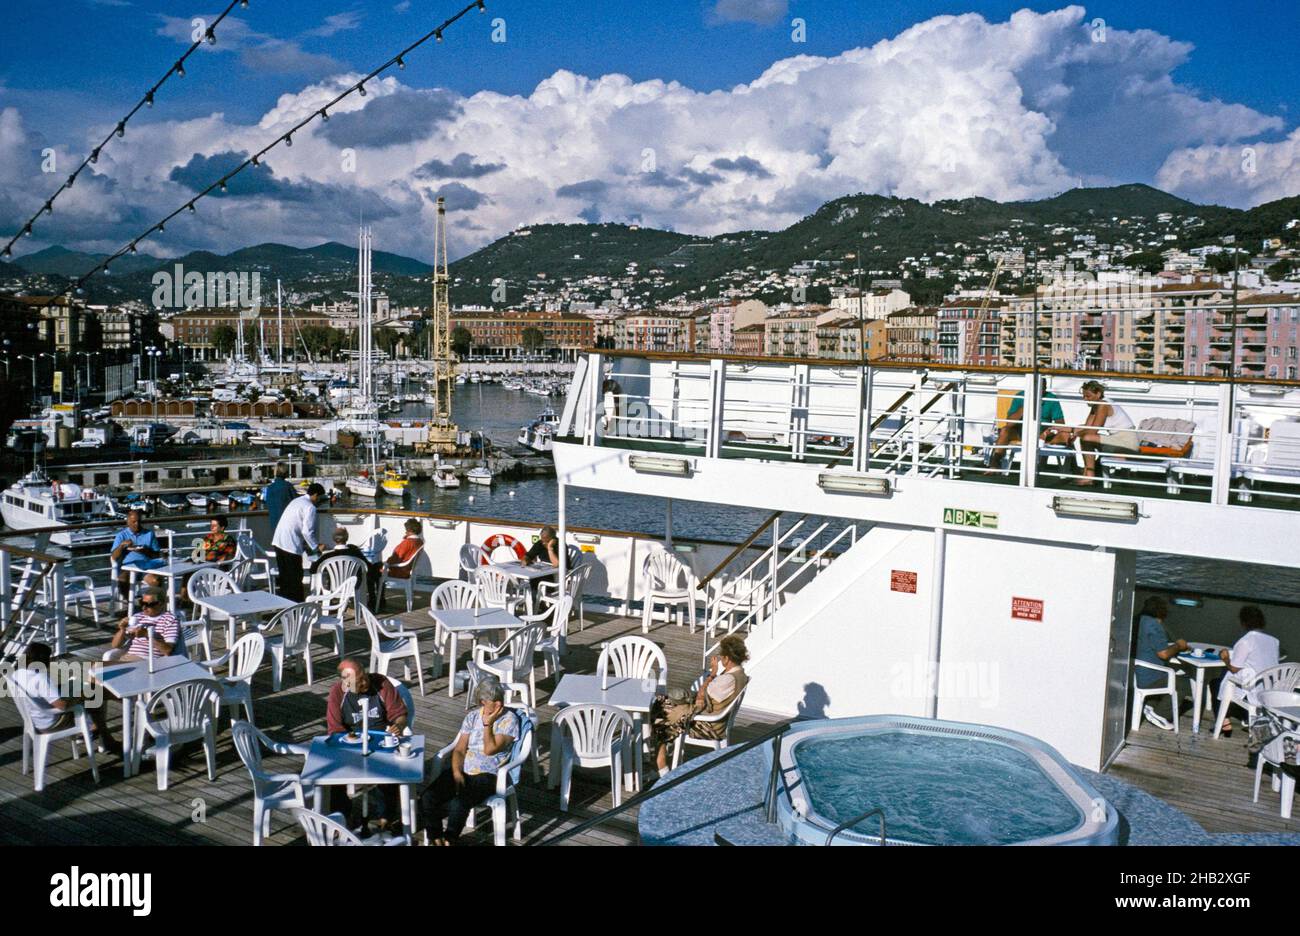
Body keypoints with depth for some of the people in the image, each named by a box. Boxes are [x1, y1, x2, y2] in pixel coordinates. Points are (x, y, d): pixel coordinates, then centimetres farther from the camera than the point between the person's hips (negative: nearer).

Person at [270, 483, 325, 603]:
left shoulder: (296, 501, 19)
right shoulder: (310, 507, -10)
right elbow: (307, 531, -16)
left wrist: (306, 546, 27)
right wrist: (316, 547, -2)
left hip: (278, 542, 9)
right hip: (291, 546, -9)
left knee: (284, 577, 17)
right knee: (295, 579, 0)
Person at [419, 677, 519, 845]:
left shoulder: (509, 720, -3)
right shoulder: (472, 716, 10)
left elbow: (489, 750, -12)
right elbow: (459, 750, 7)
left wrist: (487, 723, -13)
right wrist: (457, 773, -9)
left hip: (487, 775, -4)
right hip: (463, 771, 4)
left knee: (458, 803, -31)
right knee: (427, 798, -20)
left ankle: (448, 840, -5)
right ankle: (436, 839, -4)